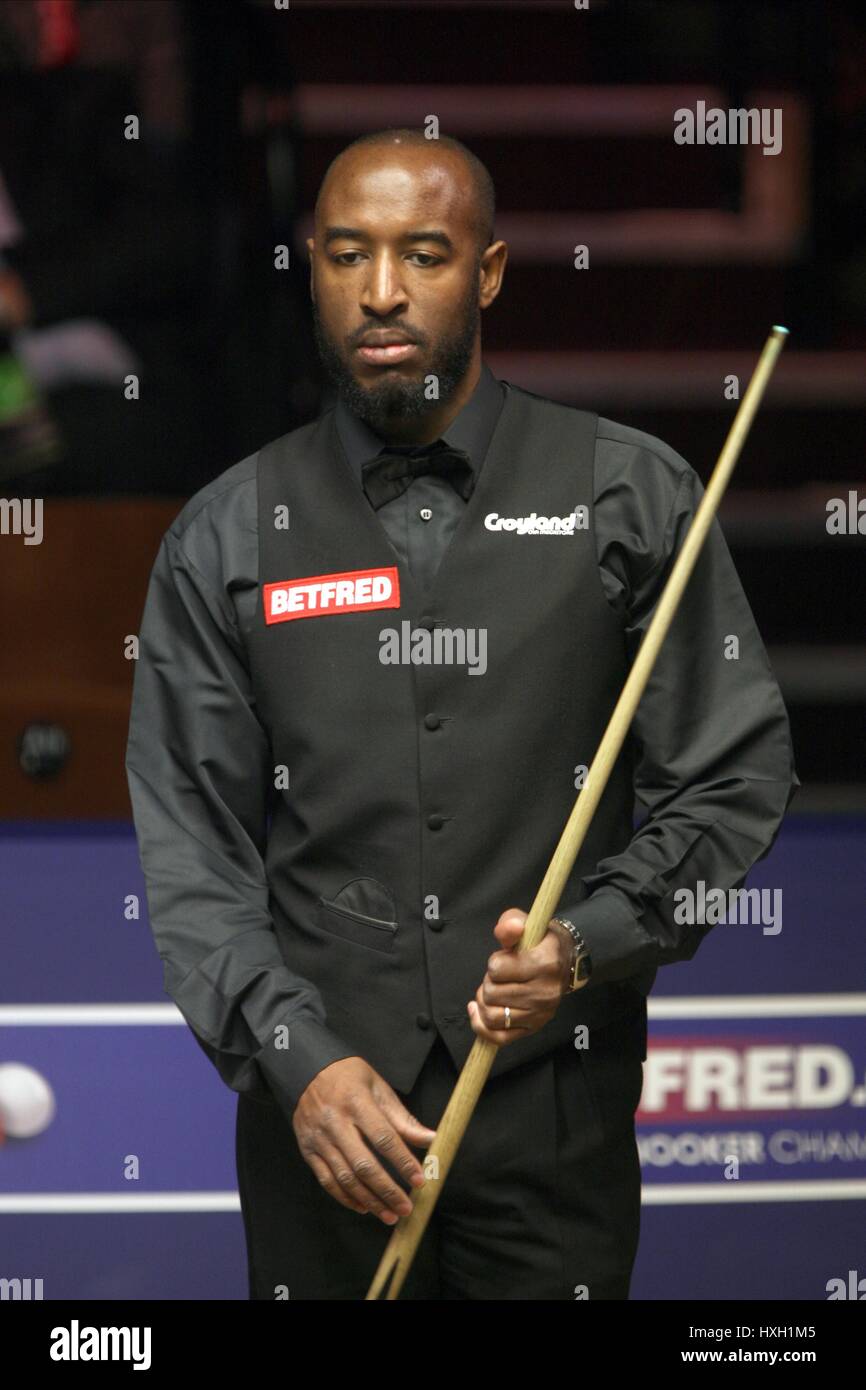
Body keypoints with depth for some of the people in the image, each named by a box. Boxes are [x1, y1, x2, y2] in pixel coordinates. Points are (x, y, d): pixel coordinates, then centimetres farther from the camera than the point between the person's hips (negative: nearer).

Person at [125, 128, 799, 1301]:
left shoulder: (631, 495, 1)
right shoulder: (227, 538, 4)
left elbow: (735, 778, 2)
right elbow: (191, 841, 1)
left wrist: (588, 943, -13)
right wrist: (301, 1061, -12)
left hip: (555, 1107, -1)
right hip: (323, 1109, 1)